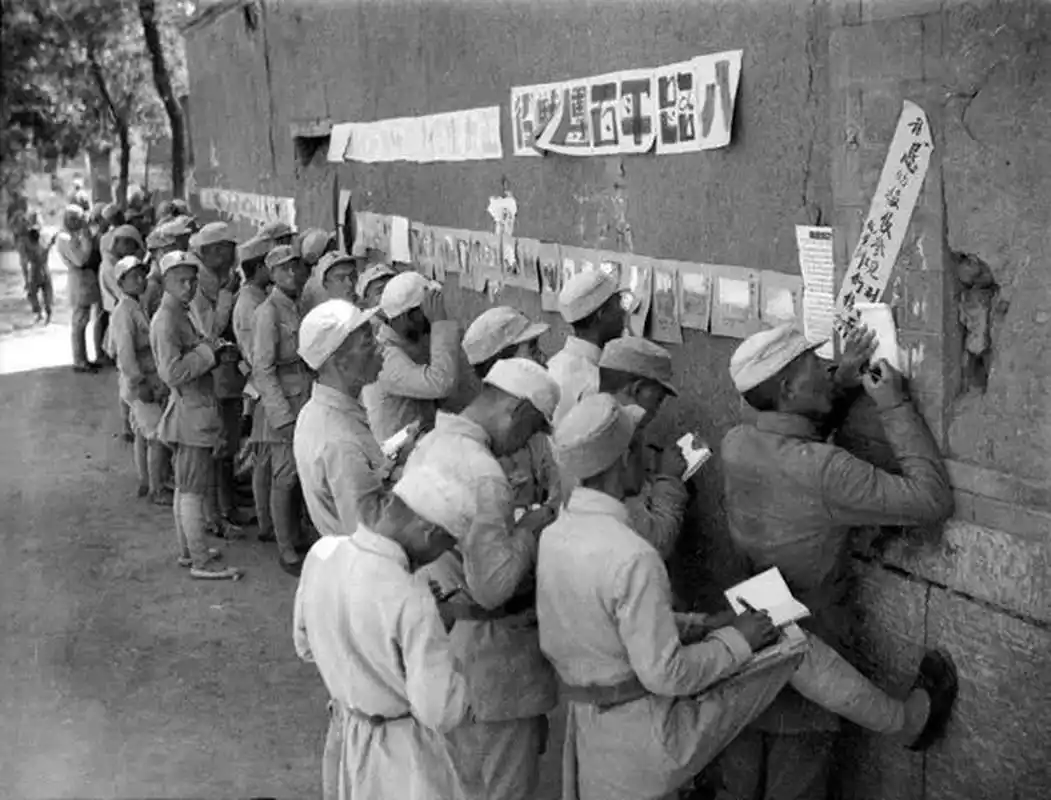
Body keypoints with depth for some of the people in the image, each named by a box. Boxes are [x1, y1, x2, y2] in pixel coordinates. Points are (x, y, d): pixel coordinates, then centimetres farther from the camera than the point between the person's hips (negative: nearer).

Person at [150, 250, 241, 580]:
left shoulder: (180, 315, 13)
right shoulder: (166, 320, -18)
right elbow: (172, 372, -27)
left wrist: (210, 348, 6)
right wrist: (207, 351, -19)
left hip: (194, 408, 10)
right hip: (191, 411, -10)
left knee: (185, 486, 17)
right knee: (194, 489, -5)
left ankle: (188, 551, 28)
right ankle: (201, 562, 0)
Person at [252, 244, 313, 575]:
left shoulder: (299, 307, 12)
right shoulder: (268, 312, -13)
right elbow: (263, 371, -16)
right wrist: (284, 416, -20)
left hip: (306, 402, 8)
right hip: (283, 402, -8)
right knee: (285, 476, -2)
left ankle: (296, 538, 26)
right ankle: (286, 550, 6)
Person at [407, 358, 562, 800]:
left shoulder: (428, 446, 4)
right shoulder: (483, 474, -26)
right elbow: (493, 585, -29)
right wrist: (530, 527, -15)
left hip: (437, 631, 9)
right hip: (484, 647, -9)